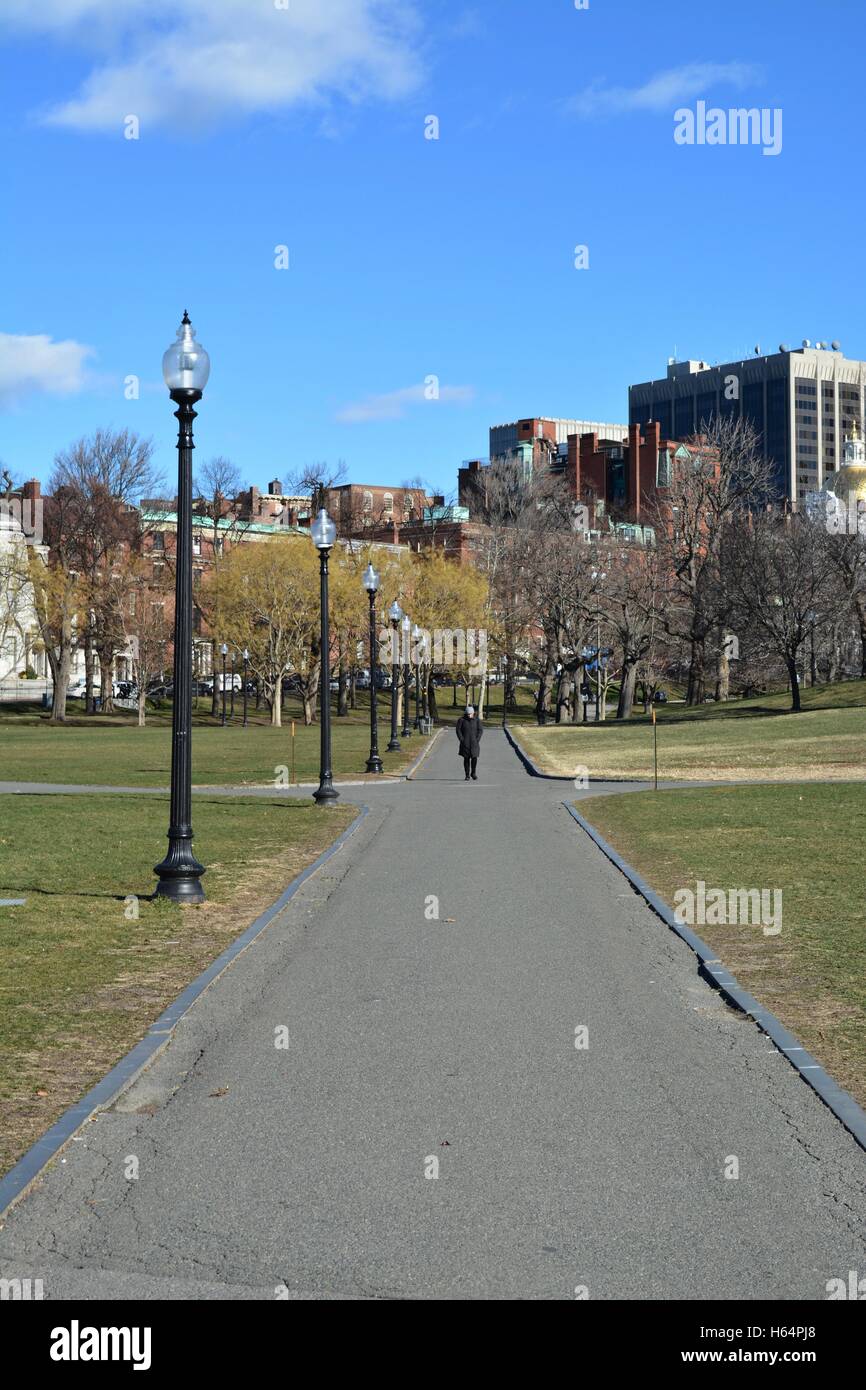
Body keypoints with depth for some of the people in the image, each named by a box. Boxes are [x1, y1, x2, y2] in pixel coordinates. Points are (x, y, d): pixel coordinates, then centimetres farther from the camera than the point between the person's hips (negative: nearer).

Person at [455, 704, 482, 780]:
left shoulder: (477, 720, 1)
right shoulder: (461, 720, -2)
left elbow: (480, 730, 2)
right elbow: (458, 730, -1)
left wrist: (477, 740, -8)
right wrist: (461, 739, -9)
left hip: (474, 743, 0)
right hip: (465, 743, 0)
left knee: (474, 758, -6)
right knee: (466, 758, 2)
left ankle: (473, 773, 14)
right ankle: (467, 775, 10)